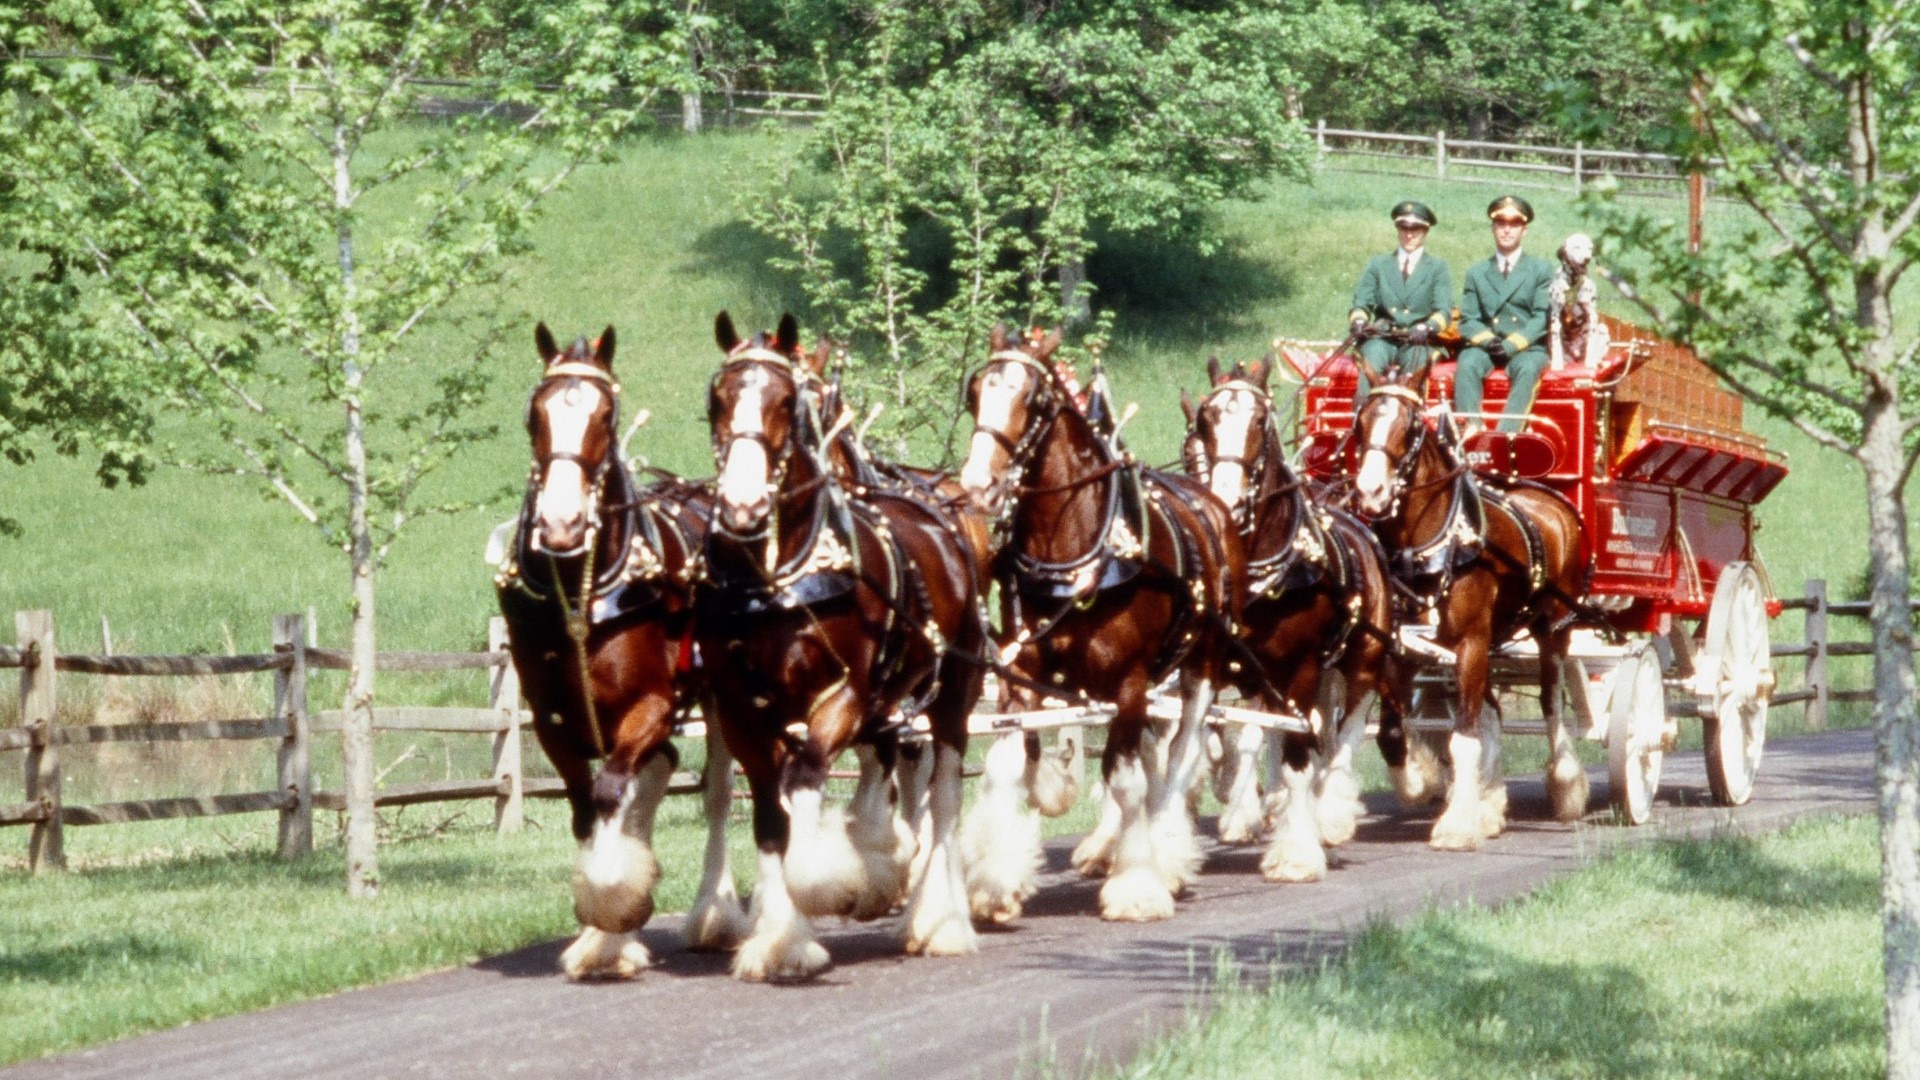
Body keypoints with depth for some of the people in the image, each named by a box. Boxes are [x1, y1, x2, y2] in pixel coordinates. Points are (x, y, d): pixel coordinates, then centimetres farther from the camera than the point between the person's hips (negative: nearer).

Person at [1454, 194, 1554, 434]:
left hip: (1527, 347, -2)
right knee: (1467, 365, -31)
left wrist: (1512, 344, -15)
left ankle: (1508, 433, -47)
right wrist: (1488, 340, -13)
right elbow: (1468, 320, 10)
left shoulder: (1541, 269, 12)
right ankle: (1471, 428, -42)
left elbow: (1543, 317, 0)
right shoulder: (1476, 273, 19)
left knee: (1527, 369, -35)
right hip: (1485, 347, 2)